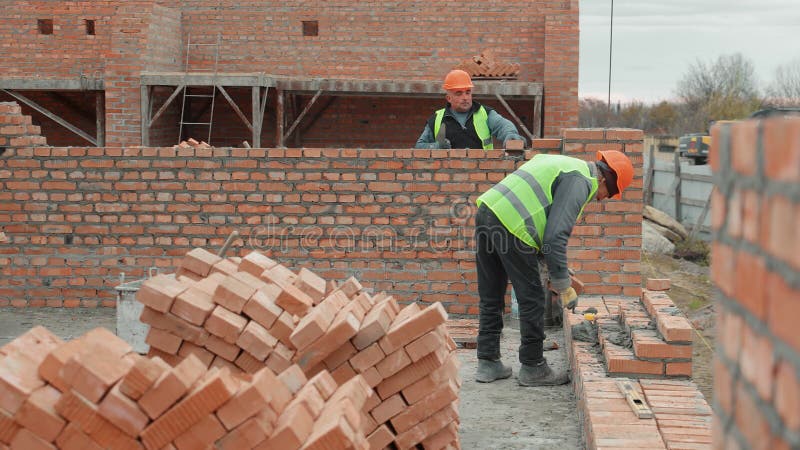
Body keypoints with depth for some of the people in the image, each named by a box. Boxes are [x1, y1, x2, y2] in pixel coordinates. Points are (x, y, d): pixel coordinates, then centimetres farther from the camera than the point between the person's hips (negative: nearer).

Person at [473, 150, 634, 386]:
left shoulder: (562, 164, 25)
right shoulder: (580, 181, -5)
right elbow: (556, 236, -14)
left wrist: (554, 269, 27)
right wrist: (564, 286, -7)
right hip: (510, 227, -10)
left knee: (491, 299, 16)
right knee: (532, 299, 3)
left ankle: (488, 363, 23)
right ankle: (532, 368, 13)